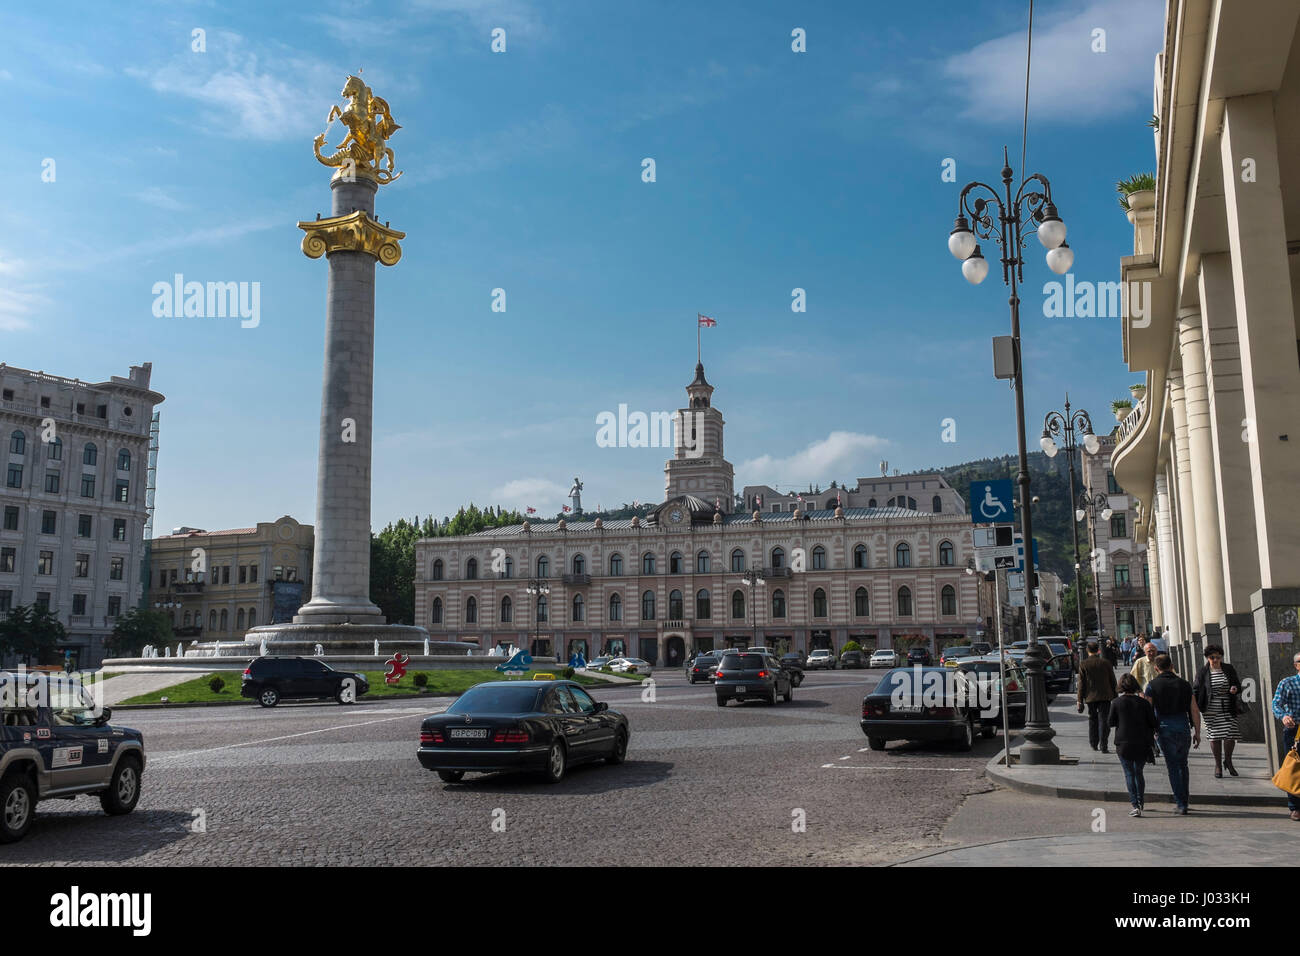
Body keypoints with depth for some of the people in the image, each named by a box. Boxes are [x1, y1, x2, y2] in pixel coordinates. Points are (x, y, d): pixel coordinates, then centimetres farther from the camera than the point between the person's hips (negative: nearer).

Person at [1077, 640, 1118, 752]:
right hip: (1105, 696, -1)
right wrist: (1115, 695, 12)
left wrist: (1080, 701, 1)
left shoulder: (1084, 665, -4)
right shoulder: (1105, 662, -3)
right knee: (1103, 720, 0)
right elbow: (1112, 680, 2)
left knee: (1092, 719, 16)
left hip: (1090, 697, 1)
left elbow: (1081, 684, -3)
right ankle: (1104, 746, -6)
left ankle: (1093, 744, 23)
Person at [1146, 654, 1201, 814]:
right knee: (1183, 764, 21)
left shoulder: (1152, 686, -3)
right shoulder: (1184, 684, 5)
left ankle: (1181, 803, 4)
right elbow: (1195, 711, 5)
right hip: (1184, 730, 3)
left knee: (1173, 767, 4)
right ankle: (1184, 796, 28)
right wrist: (1197, 732, 12)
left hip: (1165, 730, -3)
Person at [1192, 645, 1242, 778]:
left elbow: (1238, 684, 14)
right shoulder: (1203, 672, -1)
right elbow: (1195, 690, 1)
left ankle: (1228, 761, 21)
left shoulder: (1229, 669, 5)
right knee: (1215, 736, 1)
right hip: (1211, 711, -1)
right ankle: (1218, 764, 16)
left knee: (1230, 735, -4)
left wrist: (1235, 689, -11)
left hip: (1228, 710, 1)